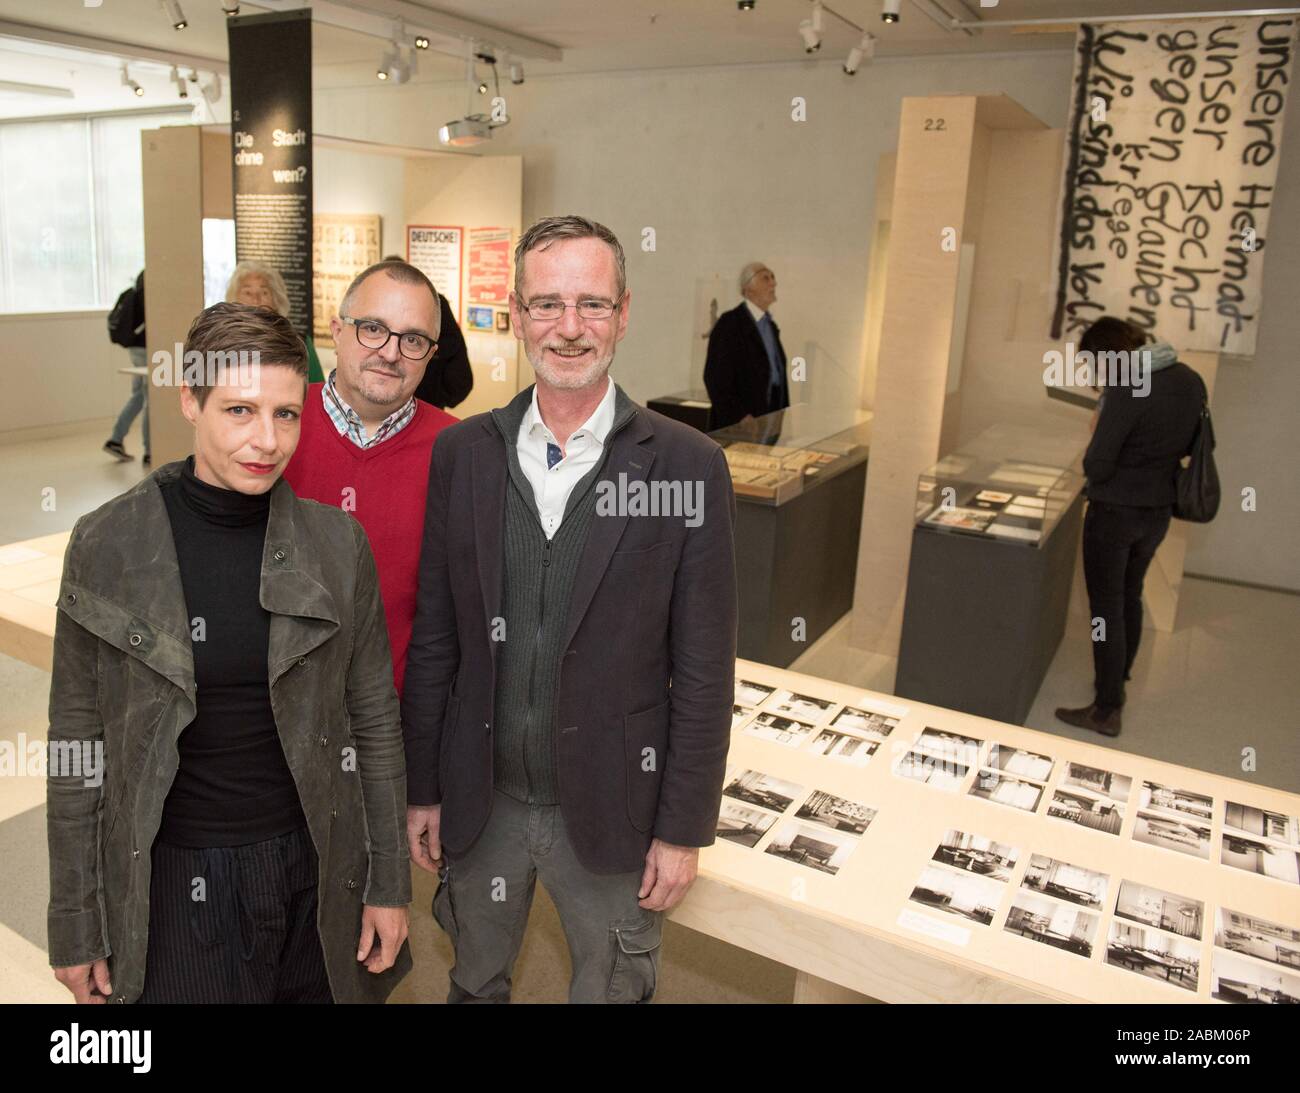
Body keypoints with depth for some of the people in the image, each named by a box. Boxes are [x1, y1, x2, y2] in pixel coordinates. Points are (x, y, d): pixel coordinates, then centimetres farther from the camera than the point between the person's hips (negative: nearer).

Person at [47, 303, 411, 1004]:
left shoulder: (336, 542, -7)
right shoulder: (106, 545, -9)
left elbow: (374, 718, -1)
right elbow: (77, 744, -3)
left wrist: (390, 885, 1)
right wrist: (74, 925, 1)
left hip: (313, 873, 1)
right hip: (172, 884, -1)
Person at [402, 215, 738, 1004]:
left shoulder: (687, 465, -12)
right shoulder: (462, 452, -3)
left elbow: (703, 670, -9)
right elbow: (433, 638, 1)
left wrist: (683, 829, -7)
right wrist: (423, 788, 4)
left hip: (612, 811, -2)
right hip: (479, 803, 3)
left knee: (613, 988, 20)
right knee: (476, 984, 25)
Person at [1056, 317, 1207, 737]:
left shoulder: (1126, 388, -23)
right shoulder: (1191, 381, 2)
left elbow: (1096, 468, -21)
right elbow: (1189, 445, 14)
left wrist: (1098, 435, -3)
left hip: (1115, 513, -8)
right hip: (1158, 512, 8)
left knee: (1106, 608, 3)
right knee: (1130, 599, 23)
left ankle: (1107, 711, 11)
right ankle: (1116, 684, 39)